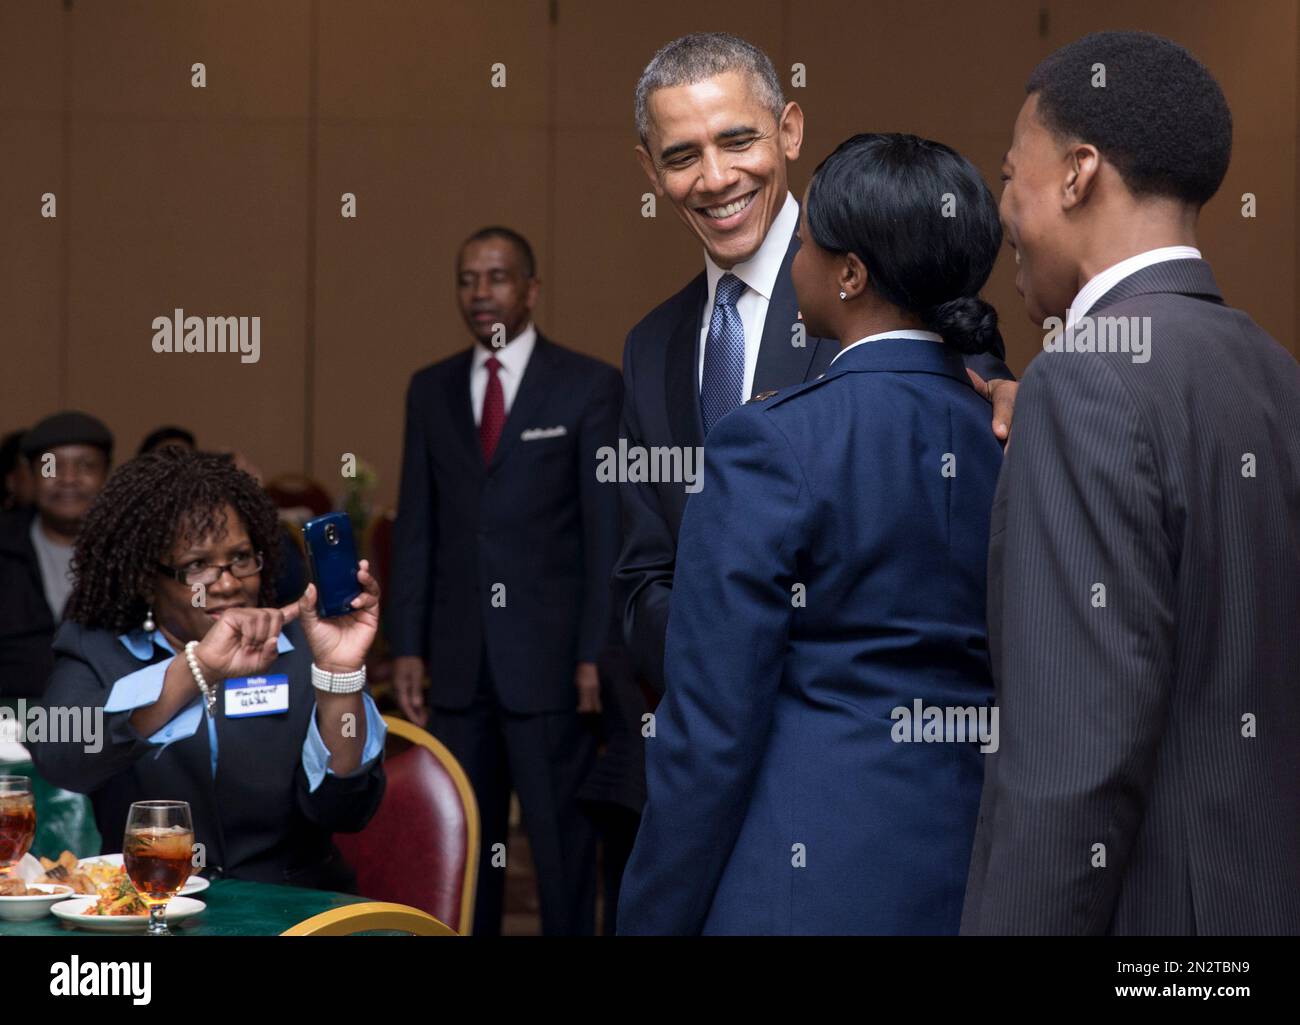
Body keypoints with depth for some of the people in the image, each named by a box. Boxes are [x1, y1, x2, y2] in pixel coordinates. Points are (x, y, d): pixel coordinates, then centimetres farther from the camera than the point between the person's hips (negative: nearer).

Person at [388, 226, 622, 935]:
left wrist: (596, 655, -10)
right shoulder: (430, 390, 12)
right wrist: (407, 647, 4)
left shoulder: (589, 386, 0)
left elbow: (608, 528, -4)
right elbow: (416, 526, 11)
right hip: (459, 657, 4)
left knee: (562, 837, 0)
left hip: (549, 653, -4)